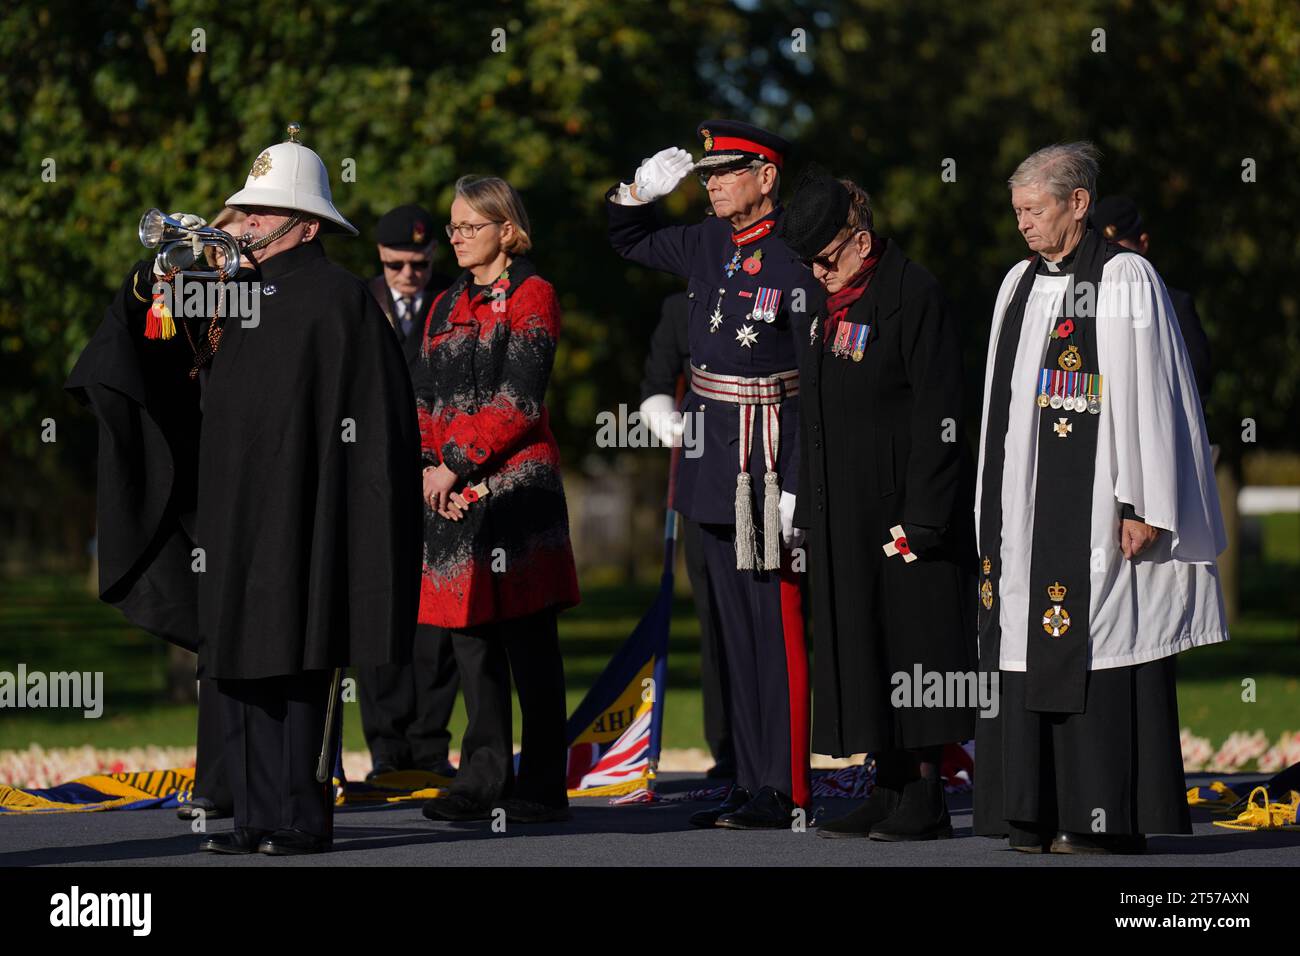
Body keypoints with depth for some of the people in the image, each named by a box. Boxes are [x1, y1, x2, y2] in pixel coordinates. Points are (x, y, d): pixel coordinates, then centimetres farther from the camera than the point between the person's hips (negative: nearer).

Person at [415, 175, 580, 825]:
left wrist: (456, 464, -12)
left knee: (528, 640, -4)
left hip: (515, 486, -7)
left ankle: (542, 788, -1)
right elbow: (425, 399, 14)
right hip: (454, 498, 7)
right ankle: (484, 778, 13)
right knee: (470, 636, 7)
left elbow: (518, 401, -11)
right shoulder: (446, 307, 18)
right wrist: (429, 468, -3)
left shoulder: (531, 296, -2)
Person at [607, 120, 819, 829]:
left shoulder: (795, 265, -13)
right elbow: (627, 240, 27)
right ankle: (750, 782, 16)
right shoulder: (706, 246, 8)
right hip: (712, 465, 8)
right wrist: (640, 191, 5)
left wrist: (798, 489, -20)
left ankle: (784, 791, 0)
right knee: (732, 629, 10)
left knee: (776, 629, -4)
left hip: (768, 464, -8)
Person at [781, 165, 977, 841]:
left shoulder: (914, 295, -12)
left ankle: (925, 801, 0)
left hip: (901, 508, -8)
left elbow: (938, 416, -16)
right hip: (844, 518, 8)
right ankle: (888, 790, 14)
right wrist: (809, 511, 16)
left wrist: (920, 519, -19)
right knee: (859, 648, 9)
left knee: (909, 646, -5)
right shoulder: (829, 302, 13)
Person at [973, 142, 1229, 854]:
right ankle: (1040, 813, 8)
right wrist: (997, 510, 15)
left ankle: (1109, 816, -4)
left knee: (1099, 652, -7)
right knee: (1031, 651, 5)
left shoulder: (1126, 280, -7)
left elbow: (1147, 396, -10)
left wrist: (1143, 507, -15)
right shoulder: (1019, 284, 14)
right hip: (1027, 502, 7)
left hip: (1096, 499, -7)